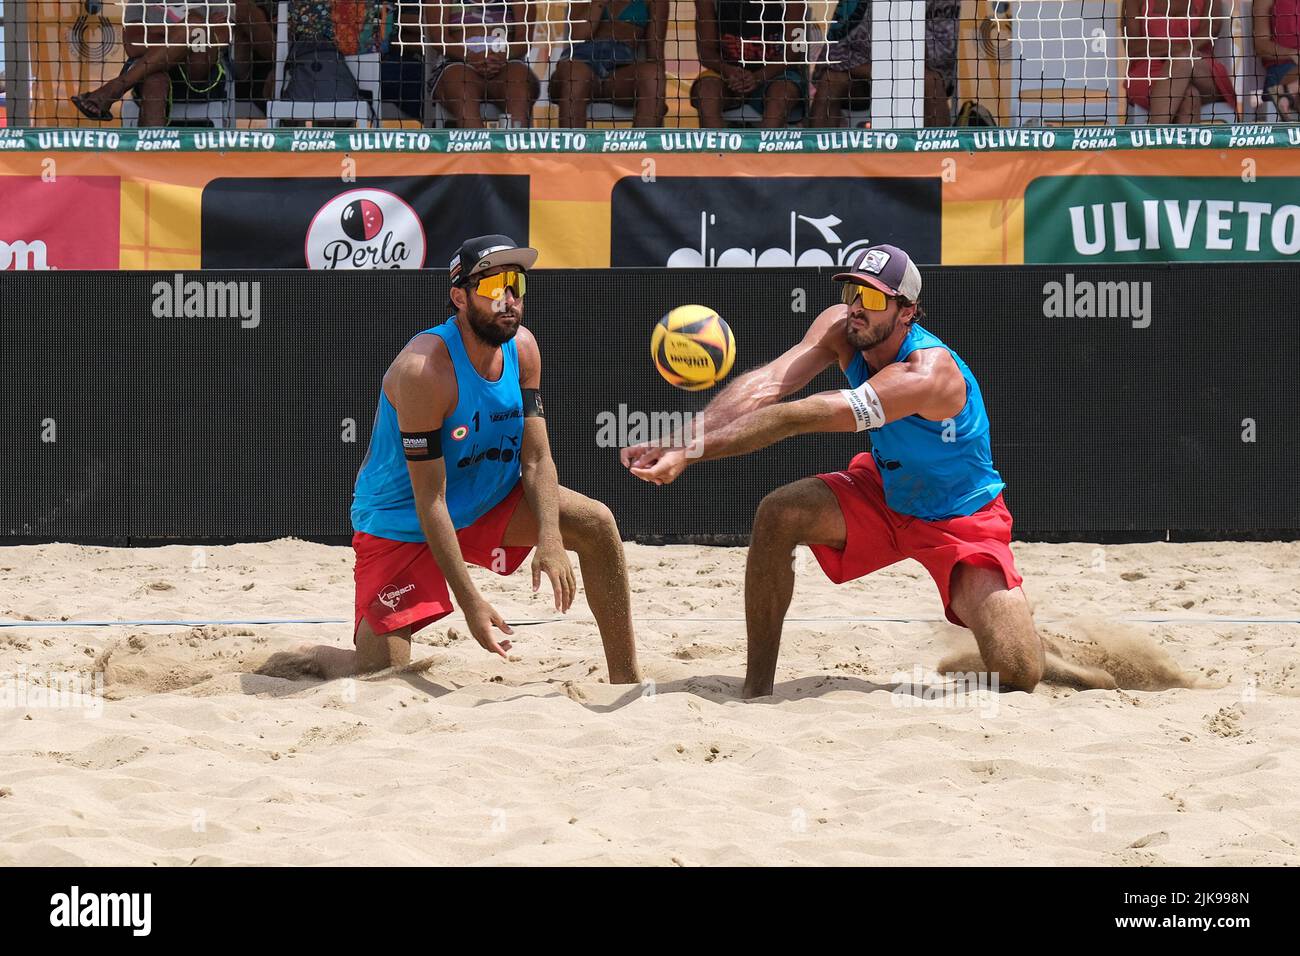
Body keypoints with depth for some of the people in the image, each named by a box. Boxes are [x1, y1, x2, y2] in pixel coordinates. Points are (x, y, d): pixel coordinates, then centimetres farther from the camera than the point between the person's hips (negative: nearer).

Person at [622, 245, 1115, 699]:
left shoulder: (927, 373, -36)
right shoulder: (841, 329, -16)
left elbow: (800, 417, -44)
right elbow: (766, 386, -30)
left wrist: (689, 454, -49)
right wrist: (676, 441, -47)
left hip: (962, 521, -6)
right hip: (886, 493, 6)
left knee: (1018, 675, -19)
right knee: (778, 514, -22)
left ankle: (1040, 655, 20)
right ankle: (757, 689, -10)